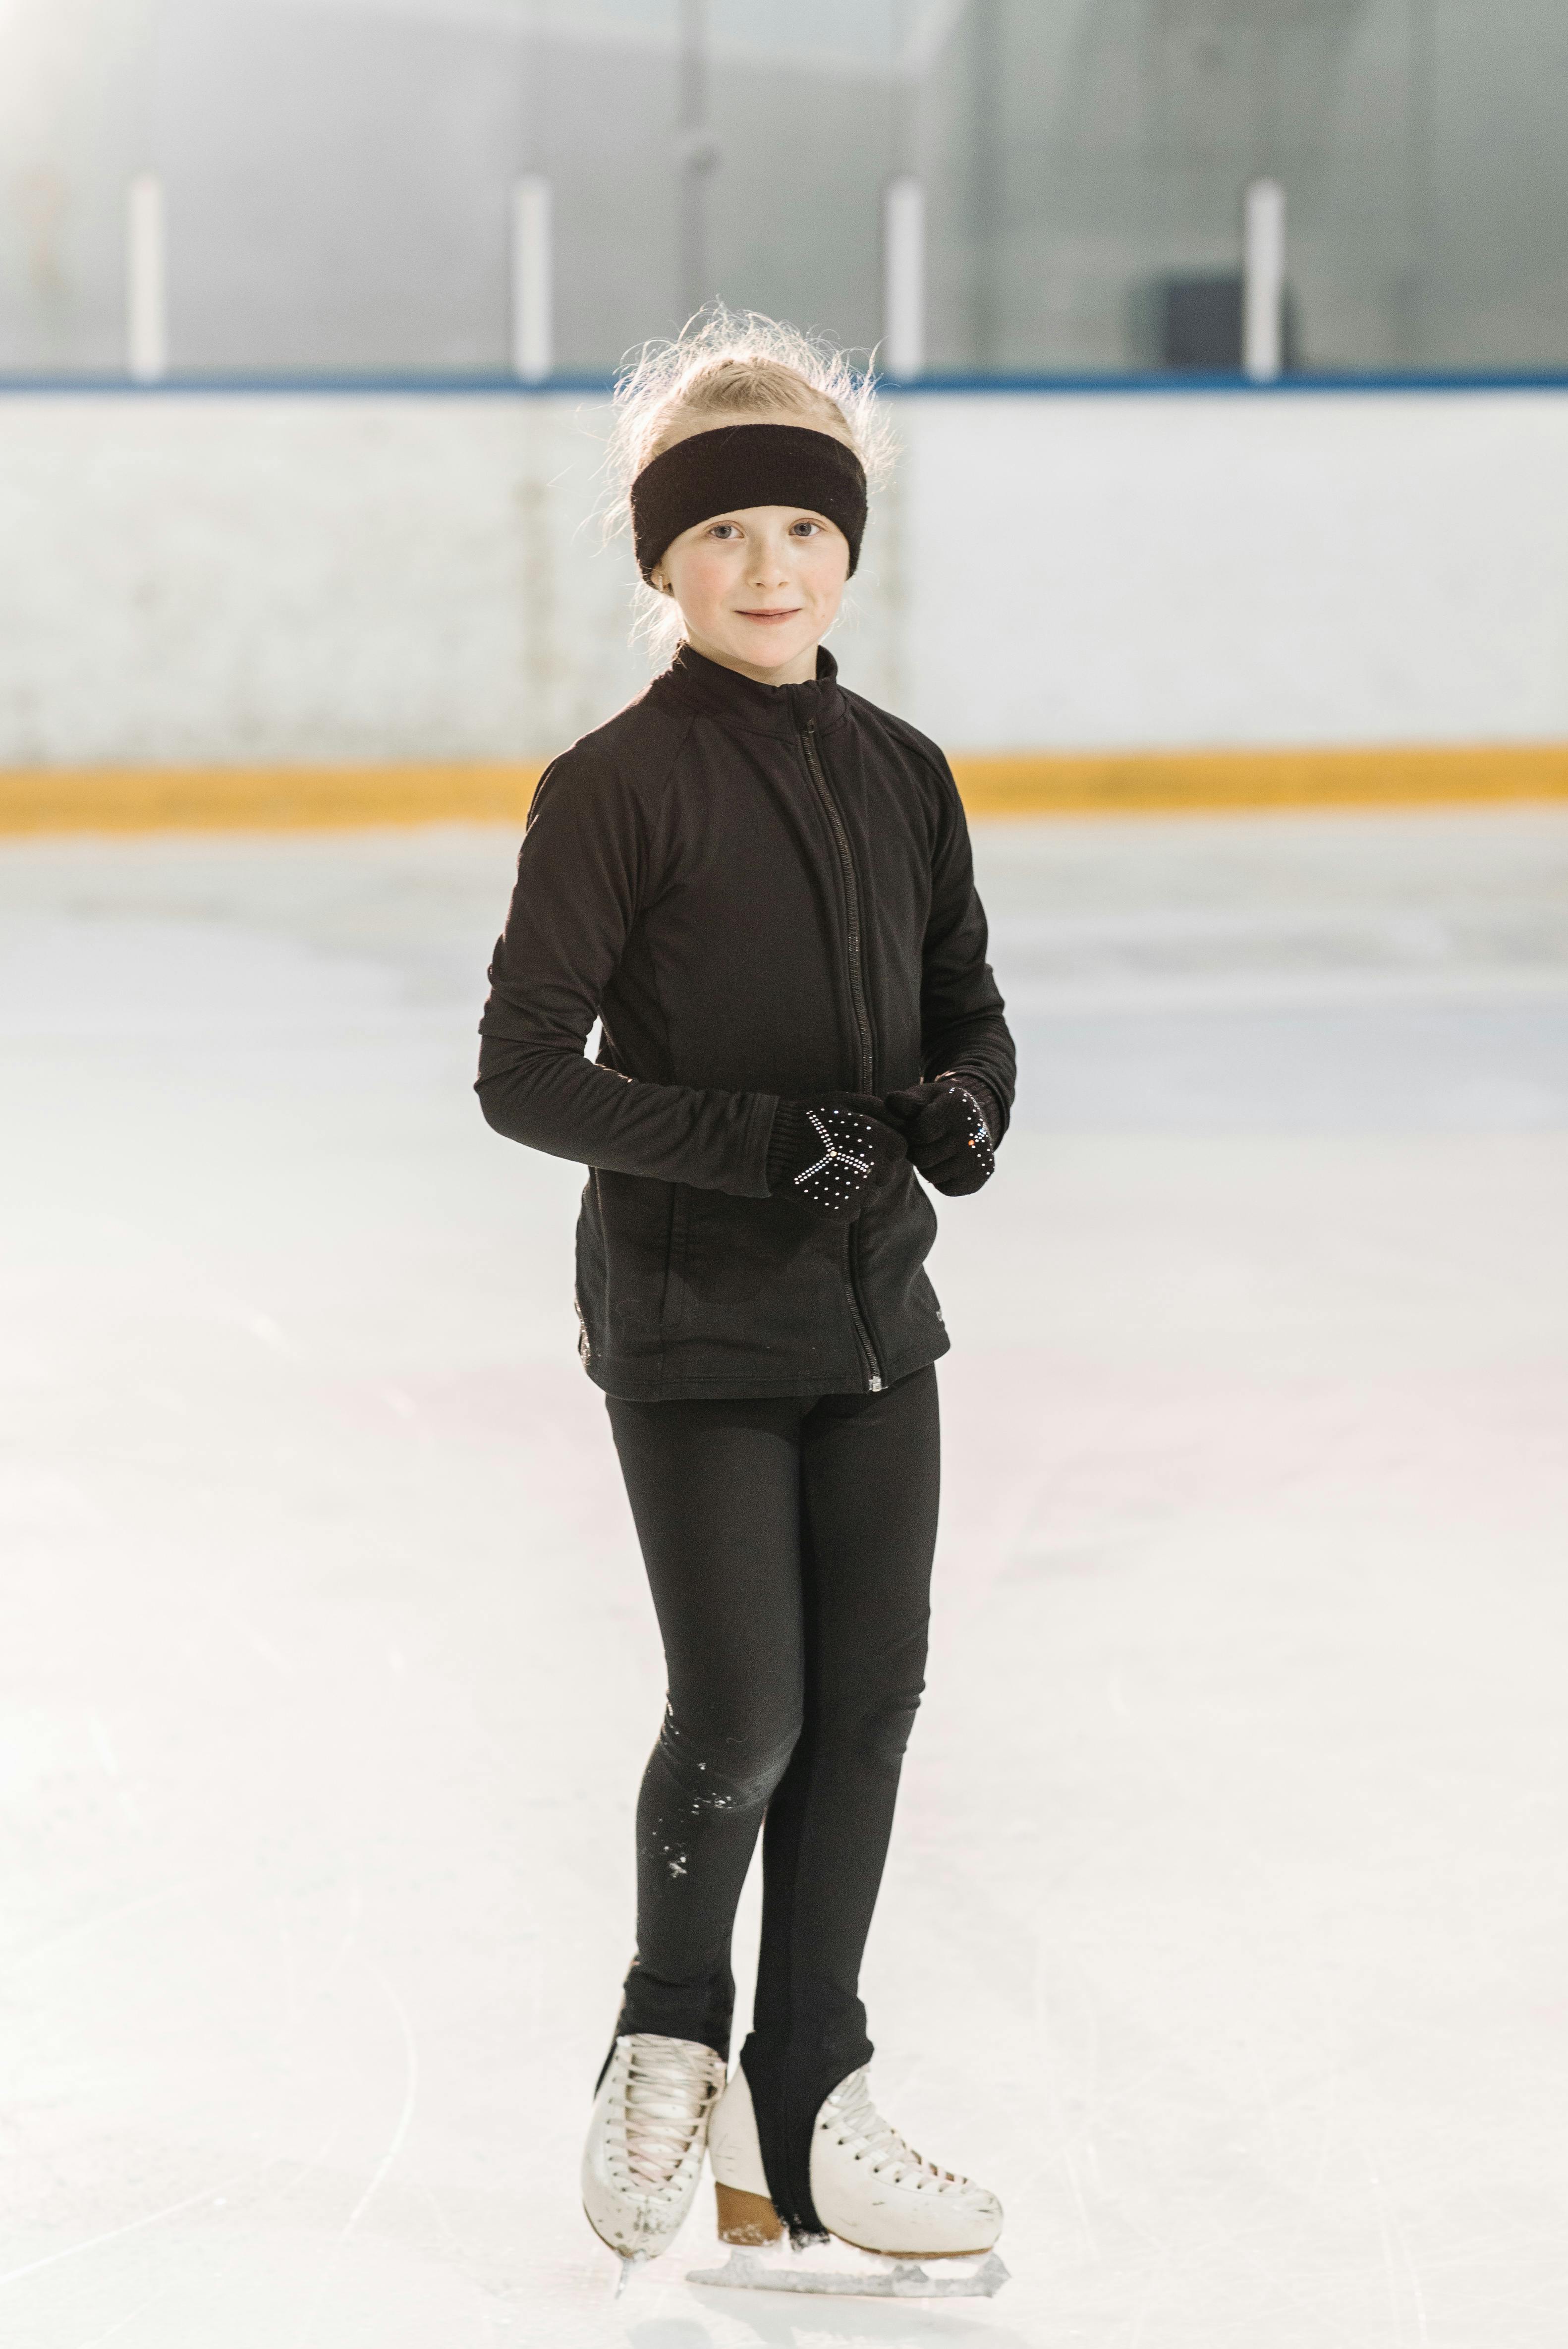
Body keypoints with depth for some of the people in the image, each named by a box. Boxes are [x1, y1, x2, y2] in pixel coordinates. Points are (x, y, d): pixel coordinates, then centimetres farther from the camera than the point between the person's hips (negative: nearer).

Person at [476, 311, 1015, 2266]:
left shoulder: (902, 778, 6)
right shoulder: (619, 789, -11)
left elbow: (966, 1005, 15)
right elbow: (523, 1074, -13)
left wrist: (964, 1102, -8)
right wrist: (754, 1139, -22)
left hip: (873, 1304, 5)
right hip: (692, 1324, -5)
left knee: (868, 1703, 7)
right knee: (741, 1720, -5)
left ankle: (801, 2107, 20)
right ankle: (668, 2044, 23)